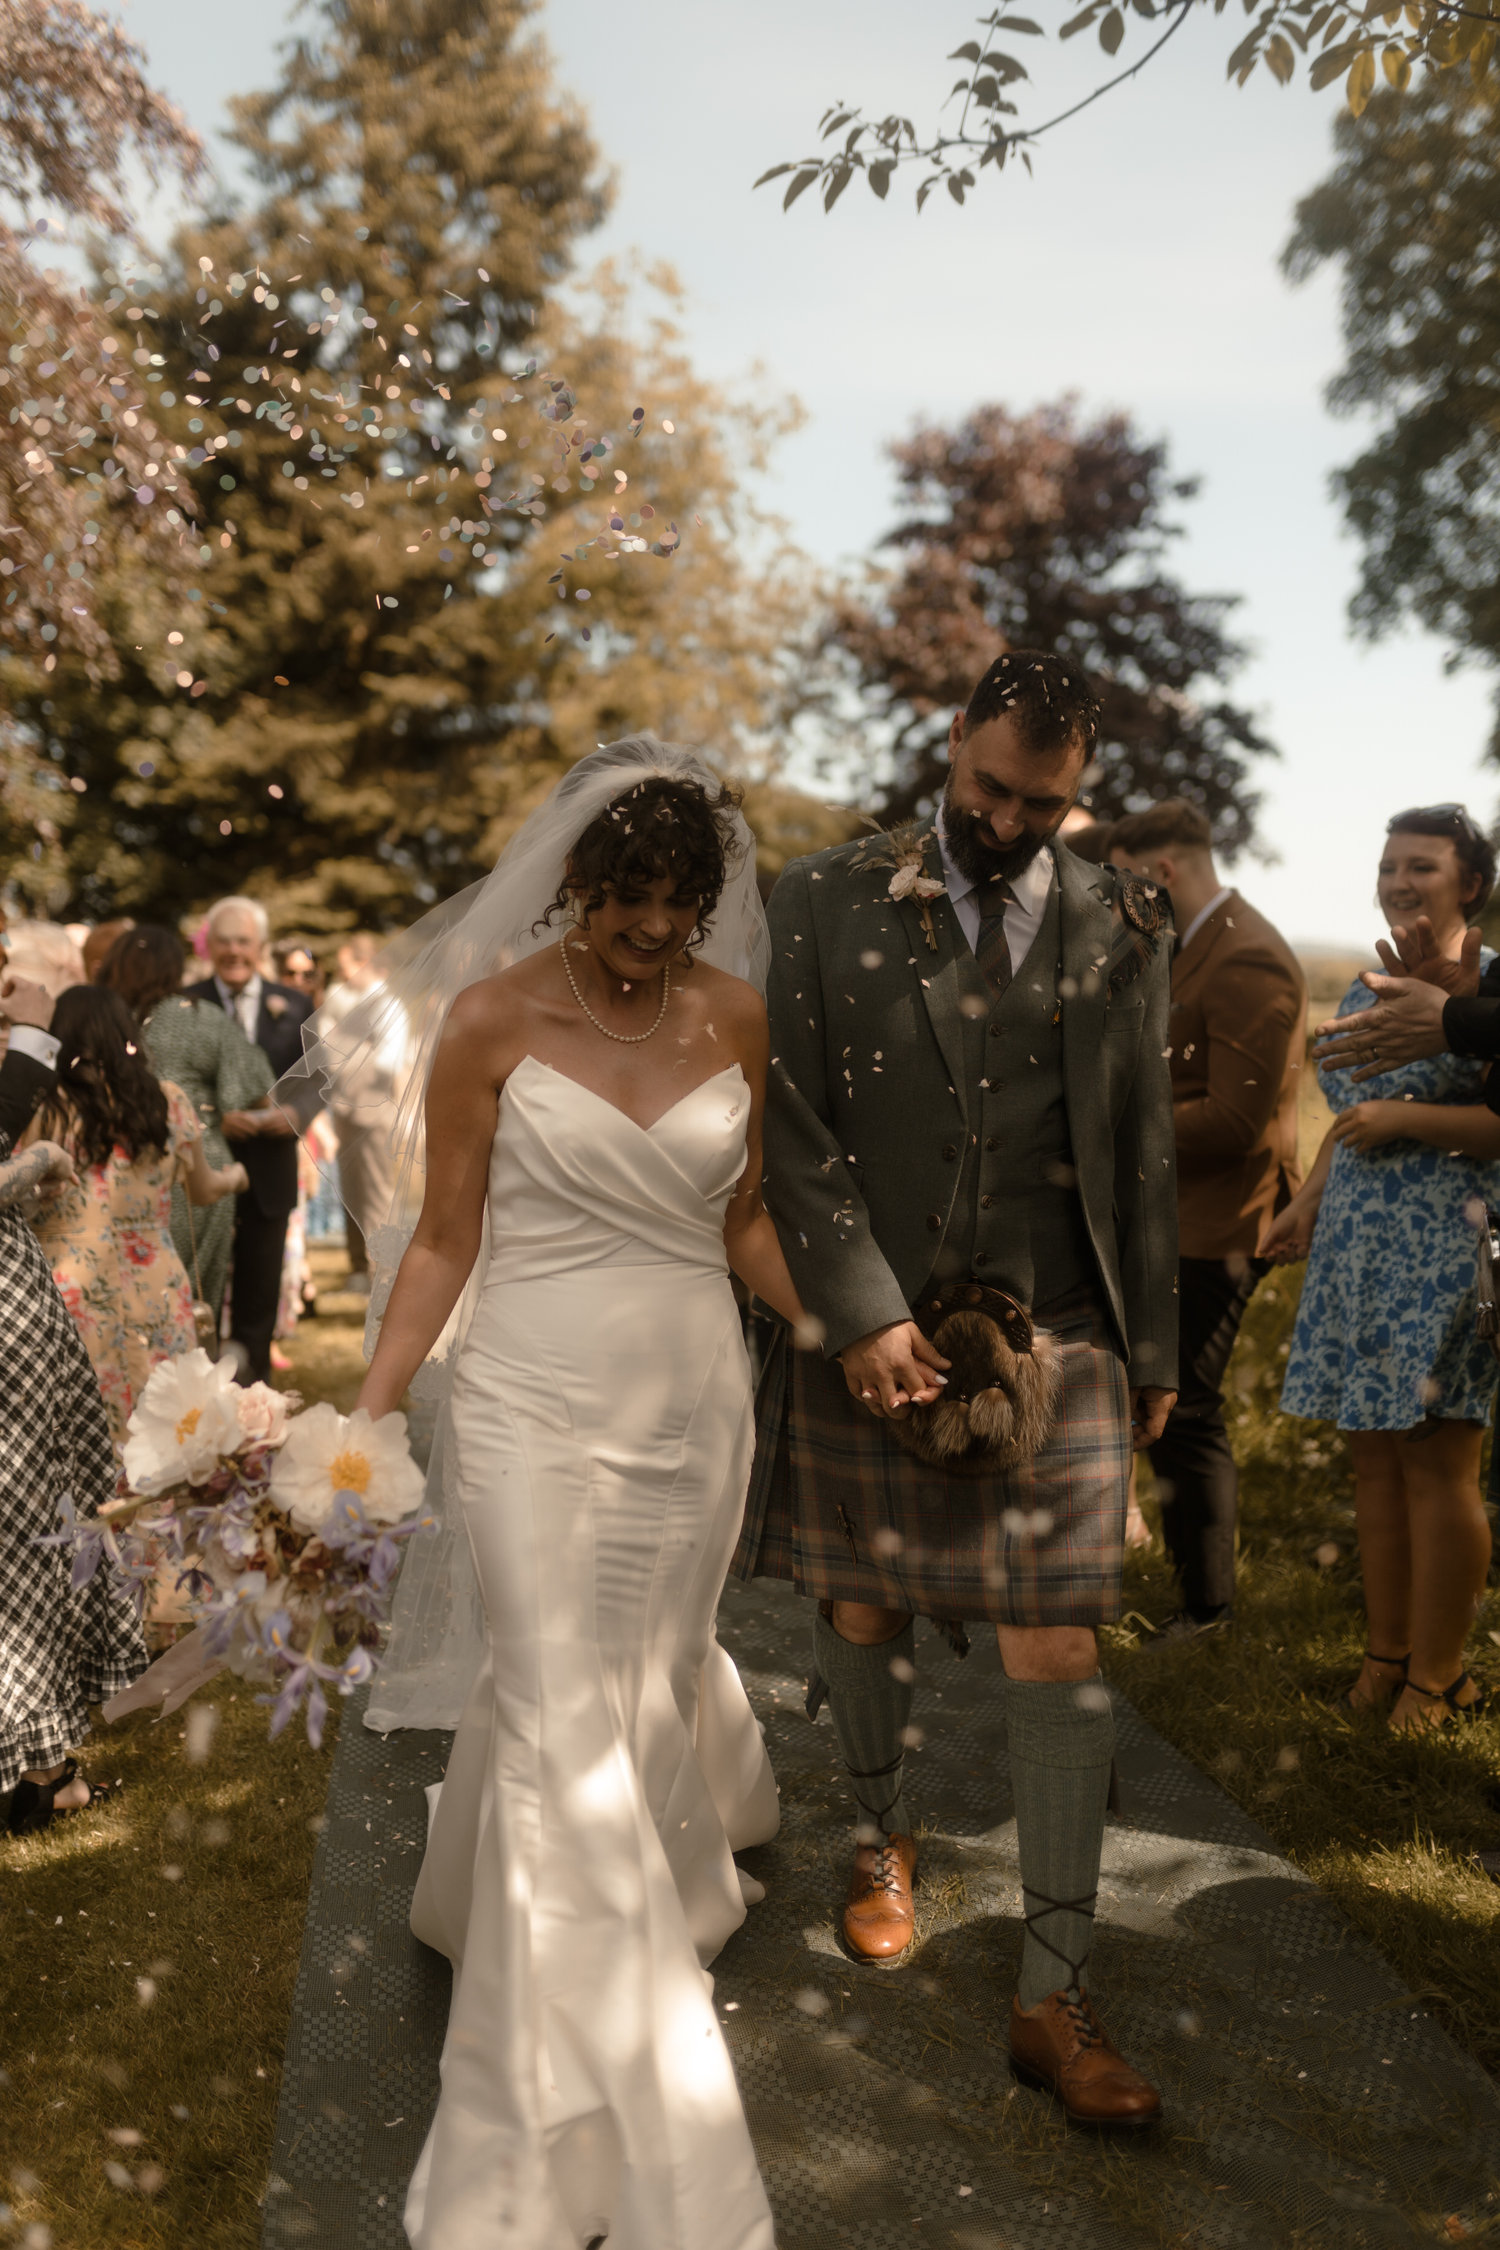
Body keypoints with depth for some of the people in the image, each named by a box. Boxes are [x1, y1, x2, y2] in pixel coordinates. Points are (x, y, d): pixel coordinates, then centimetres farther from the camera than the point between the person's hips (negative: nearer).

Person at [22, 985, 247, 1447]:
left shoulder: (46, 1110, -6)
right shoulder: (167, 1101, 1)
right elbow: (205, 1190, 15)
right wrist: (235, 1175, 36)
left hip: (75, 1287, -2)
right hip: (154, 1290, 2)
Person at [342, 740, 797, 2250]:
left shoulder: (735, 1016, 2)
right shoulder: (491, 1019, -8)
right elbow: (444, 1240, -2)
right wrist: (365, 1417, -8)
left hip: (695, 1404, 3)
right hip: (537, 1408, -3)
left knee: (649, 1678, 17)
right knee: (564, 1730, -3)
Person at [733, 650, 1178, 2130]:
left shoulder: (1122, 928, 6)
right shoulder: (828, 901, 0)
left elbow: (1141, 1152, 10)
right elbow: (793, 1122, -4)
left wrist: (1153, 1347, 11)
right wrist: (861, 1314, -11)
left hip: (1053, 1334, 1)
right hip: (863, 1323, 0)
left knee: (1058, 1649, -1)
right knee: (860, 1607, 13)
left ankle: (1054, 2002, 10)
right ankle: (882, 1833, 43)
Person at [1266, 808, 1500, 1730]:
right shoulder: (1362, 991, 16)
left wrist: (1409, 1119, -20)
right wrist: (1309, 1201, 14)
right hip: (1357, 1246, 7)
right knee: (1374, 1455, 9)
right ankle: (1387, 1655, 19)